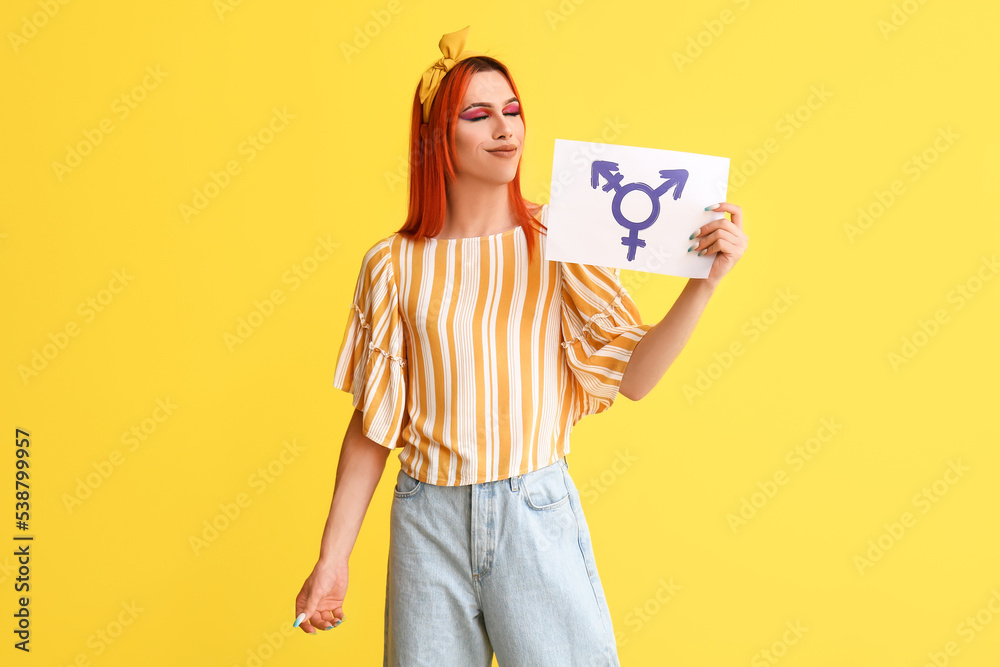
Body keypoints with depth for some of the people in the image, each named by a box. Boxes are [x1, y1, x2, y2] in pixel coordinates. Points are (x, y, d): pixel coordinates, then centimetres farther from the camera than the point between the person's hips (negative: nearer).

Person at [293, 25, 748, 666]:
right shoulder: (393, 266, 0)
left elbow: (633, 376, -6)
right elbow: (372, 426, 3)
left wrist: (703, 281, -19)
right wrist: (332, 560, 3)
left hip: (537, 514, -1)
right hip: (429, 521, 1)